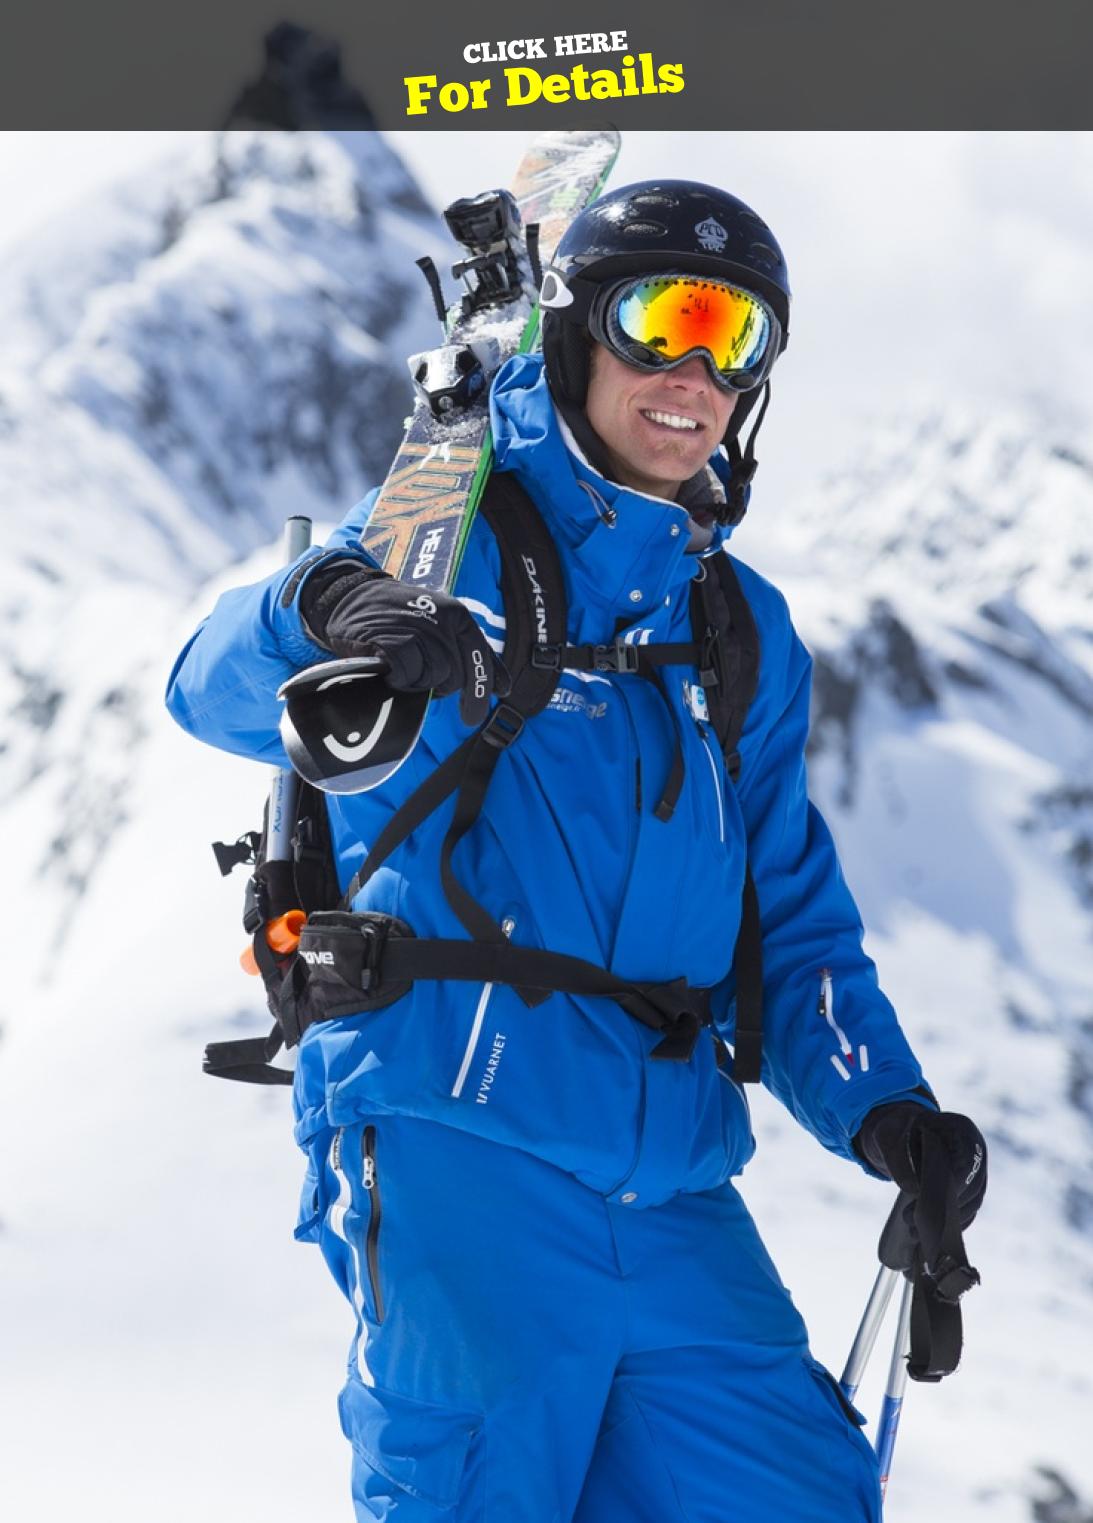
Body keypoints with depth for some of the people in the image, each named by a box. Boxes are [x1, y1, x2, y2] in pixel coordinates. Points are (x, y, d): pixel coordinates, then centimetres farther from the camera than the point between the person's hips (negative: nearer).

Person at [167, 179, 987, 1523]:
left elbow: (794, 922, 21)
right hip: (450, 1143, -5)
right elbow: (218, 689, -10)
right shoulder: (447, 541, 5)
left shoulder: (746, 635, 20)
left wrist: (878, 1105, 3)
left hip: (670, 1191, 5)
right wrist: (324, 608, -34)